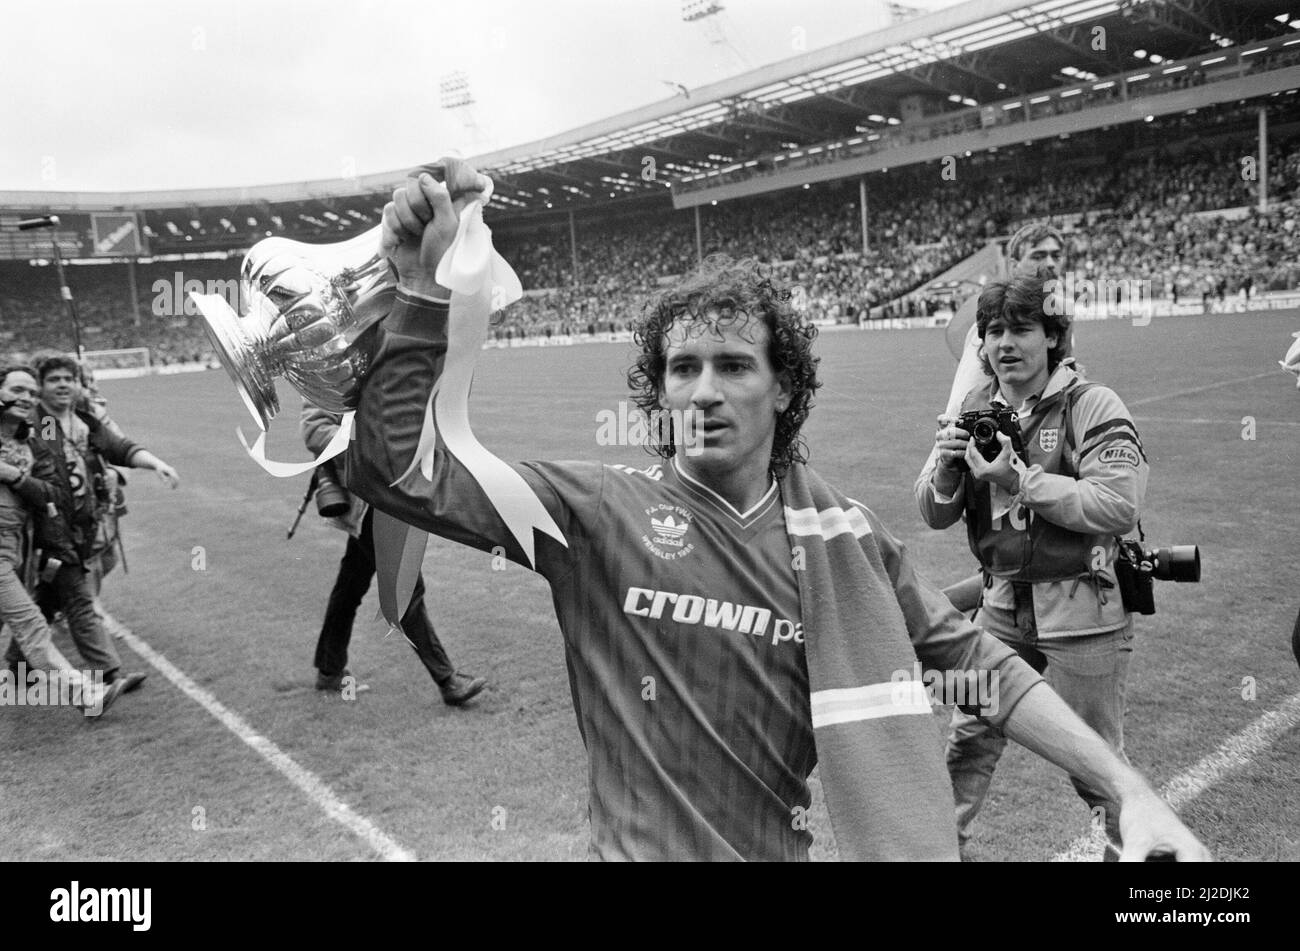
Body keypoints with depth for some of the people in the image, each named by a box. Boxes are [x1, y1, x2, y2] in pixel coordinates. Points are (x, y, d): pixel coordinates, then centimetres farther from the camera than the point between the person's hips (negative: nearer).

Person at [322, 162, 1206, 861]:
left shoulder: (842, 531, -2)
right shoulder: (598, 509, -11)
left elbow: (975, 661, 3)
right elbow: (400, 469, -17)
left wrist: (1132, 791, -2)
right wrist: (426, 292, -28)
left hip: (797, 842, 3)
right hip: (645, 844, -2)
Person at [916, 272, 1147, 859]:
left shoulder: (1092, 406, -11)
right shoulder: (973, 410, 4)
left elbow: (1119, 506, -22)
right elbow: (935, 515, 3)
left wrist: (1019, 479, -24)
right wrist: (945, 469, -18)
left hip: (1081, 607, -4)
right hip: (1003, 601, 5)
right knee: (970, 736, 15)